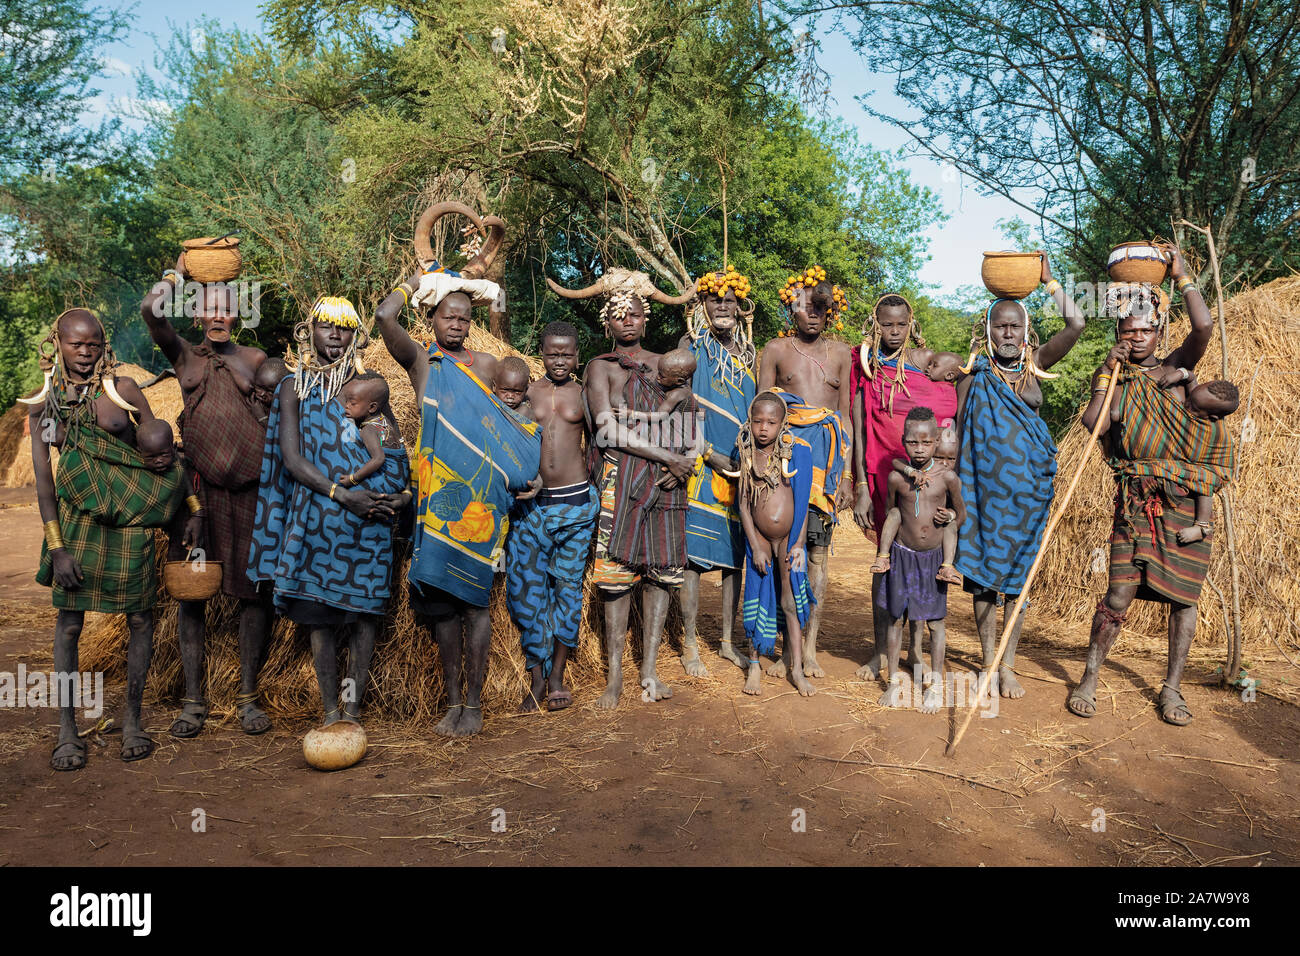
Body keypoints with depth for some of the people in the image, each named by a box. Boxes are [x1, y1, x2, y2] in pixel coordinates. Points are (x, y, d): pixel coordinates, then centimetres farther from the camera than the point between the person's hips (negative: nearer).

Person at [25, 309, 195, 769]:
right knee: (68, 622, 4)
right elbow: (43, 479, 2)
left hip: (130, 519, -1)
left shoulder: (122, 390, -1)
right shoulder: (42, 402, 4)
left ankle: (132, 719, 18)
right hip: (76, 517, 1)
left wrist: (194, 506, 1)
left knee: (139, 617, 2)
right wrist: (56, 546, -4)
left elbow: (162, 451, 4)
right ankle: (67, 729, 17)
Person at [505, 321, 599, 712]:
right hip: (531, 503, 1)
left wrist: (597, 490, 9)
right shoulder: (525, 393, 7)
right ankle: (537, 677, 10)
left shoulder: (584, 395, 7)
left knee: (568, 585, 4)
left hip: (576, 502, 0)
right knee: (526, 587, -2)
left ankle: (557, 674, 16)